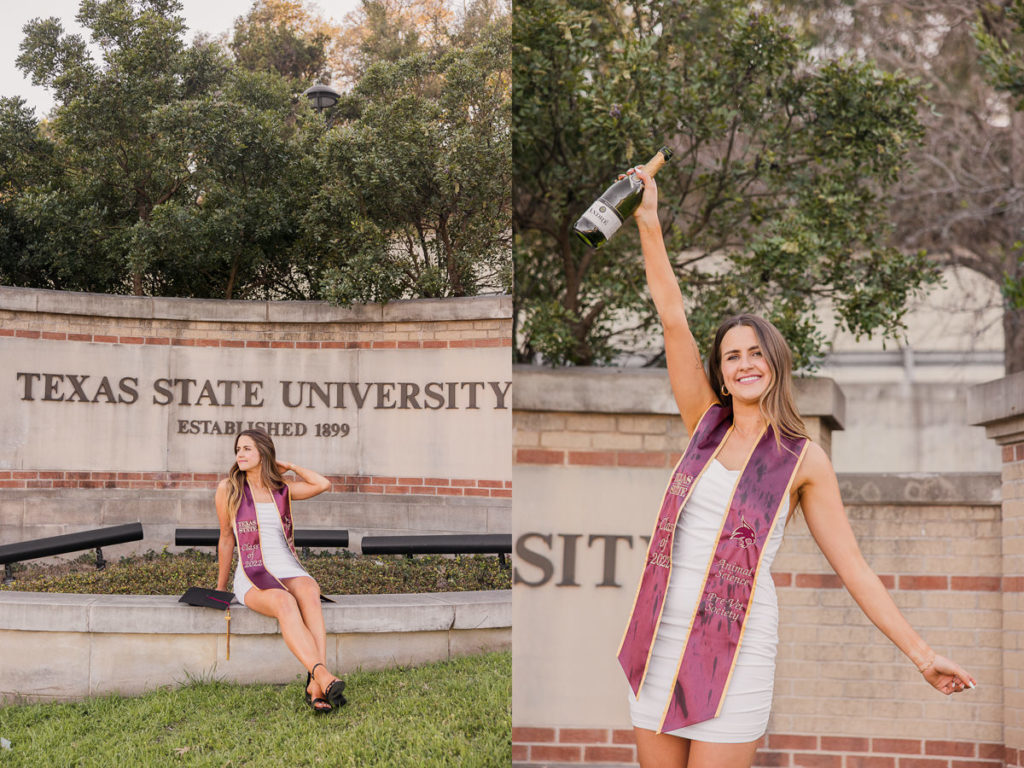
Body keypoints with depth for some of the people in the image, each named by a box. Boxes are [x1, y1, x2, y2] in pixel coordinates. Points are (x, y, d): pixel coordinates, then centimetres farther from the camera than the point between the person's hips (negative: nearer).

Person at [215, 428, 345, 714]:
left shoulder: (283, 489, 12)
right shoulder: (228, 489, 6)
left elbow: (323, 484, -4)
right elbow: (226, 540, 14)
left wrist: (288, 466, 9)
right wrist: (220, 590, 20)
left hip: (290, 572, 2)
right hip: (253, 579, -2)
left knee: (309, 593, -35)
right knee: (284, 603, -38)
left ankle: (315, 687, -49)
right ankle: (323, 675, -56)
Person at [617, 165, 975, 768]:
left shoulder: (803, 459, 0)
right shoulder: (706, 423, 8)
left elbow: (853, 567, 0)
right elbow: (674, 318, 2)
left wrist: (922, 655, -4)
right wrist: (649, 224, -5)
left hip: (735, 649, -3)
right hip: (662, 641, 4)